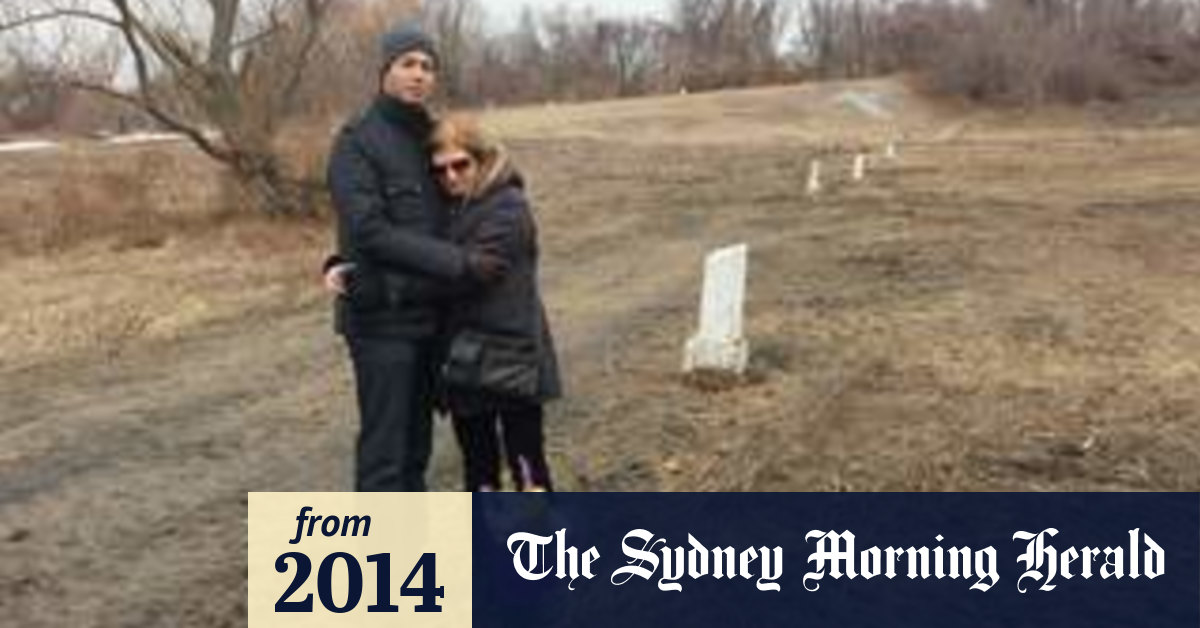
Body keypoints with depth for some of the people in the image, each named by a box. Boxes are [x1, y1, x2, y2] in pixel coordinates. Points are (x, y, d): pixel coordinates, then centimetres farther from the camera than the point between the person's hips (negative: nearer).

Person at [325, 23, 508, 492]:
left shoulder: (432, 137, 11)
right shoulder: (356, 143, -10)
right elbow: (371, 230, -21)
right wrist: (461, 263, -22)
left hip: (428, 312, 7)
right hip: (381, 316, -7)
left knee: (417, 442, 15)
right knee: (383, 450, -4)